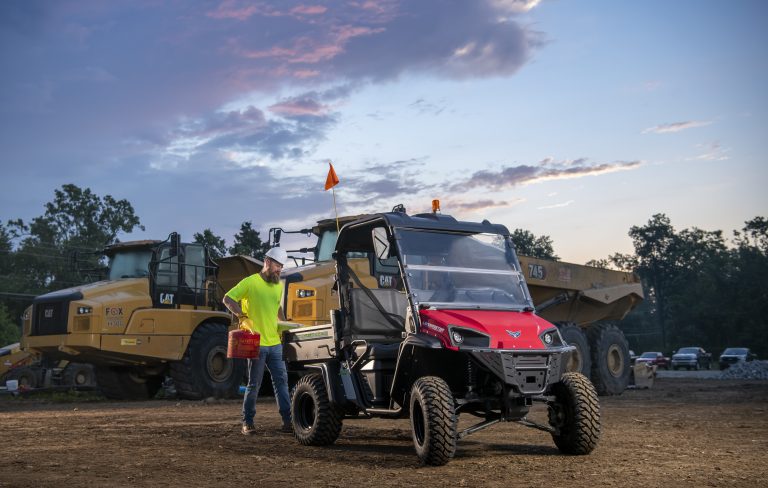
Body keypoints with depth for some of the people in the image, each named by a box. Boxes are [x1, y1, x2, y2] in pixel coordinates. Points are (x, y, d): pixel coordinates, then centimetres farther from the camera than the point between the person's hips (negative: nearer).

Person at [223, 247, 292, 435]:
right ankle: (247, 423, 11)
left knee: (281, 381, 3)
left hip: (275, 343, 6)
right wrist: (242, 315, -13)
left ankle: (287, 421, 5)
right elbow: (228, 299, -6)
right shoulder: (250, 282, -6)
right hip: (256, 343, -6)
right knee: (254, 384, 0)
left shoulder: (278, 286, 15)